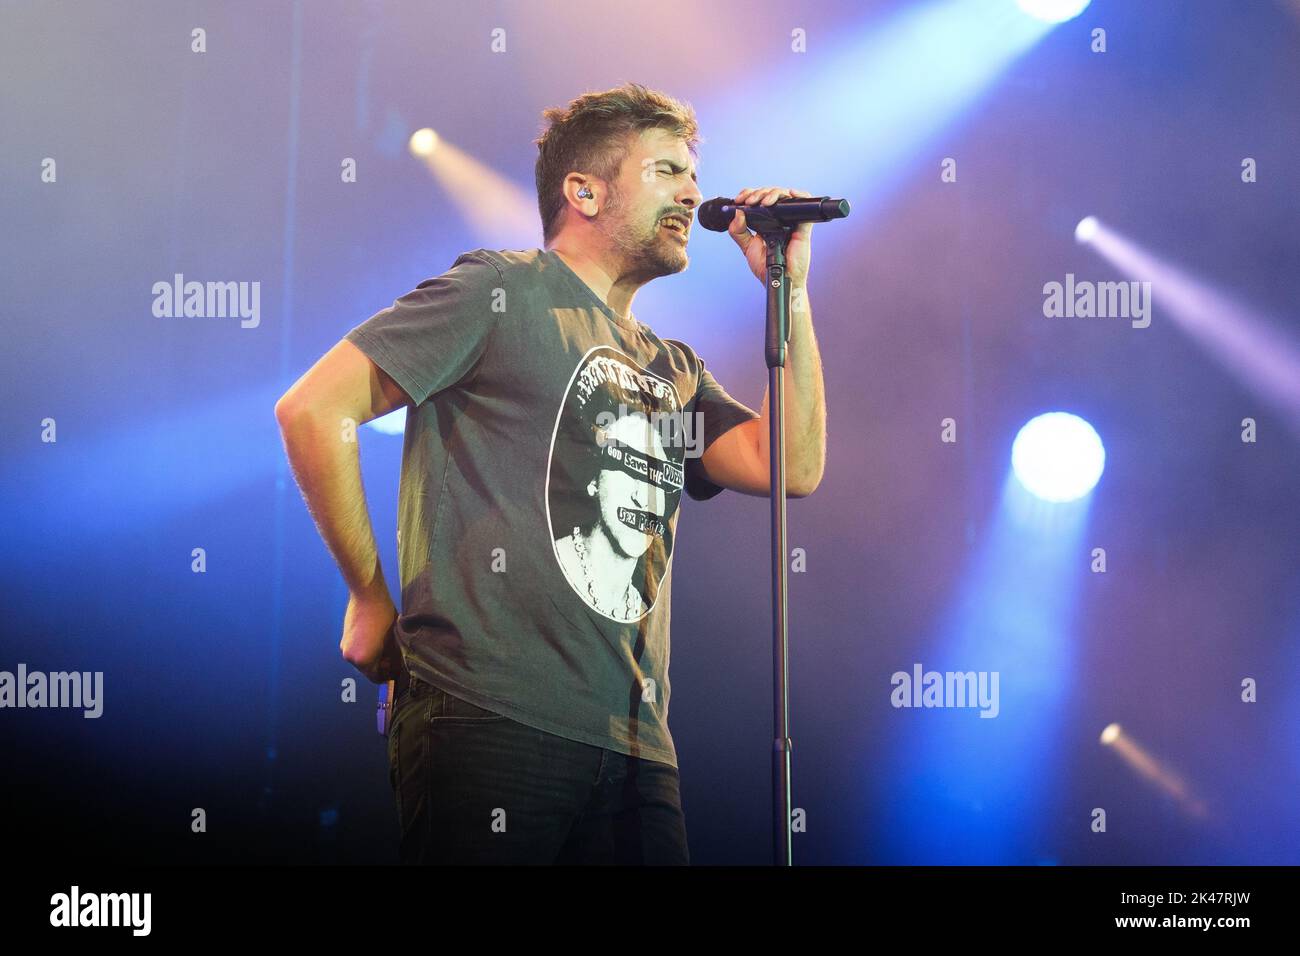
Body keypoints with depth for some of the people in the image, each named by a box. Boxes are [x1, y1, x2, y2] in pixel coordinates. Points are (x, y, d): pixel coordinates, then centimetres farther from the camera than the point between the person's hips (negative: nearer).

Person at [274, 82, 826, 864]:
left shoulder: (673, 370, 23)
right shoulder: (502, 293, 1)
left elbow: (794, 468, 9)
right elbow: (312, 409, -6)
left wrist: (790, 290, 10)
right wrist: (371, 598, -4)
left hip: (635, 744, 7)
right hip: (492, 720, -7)